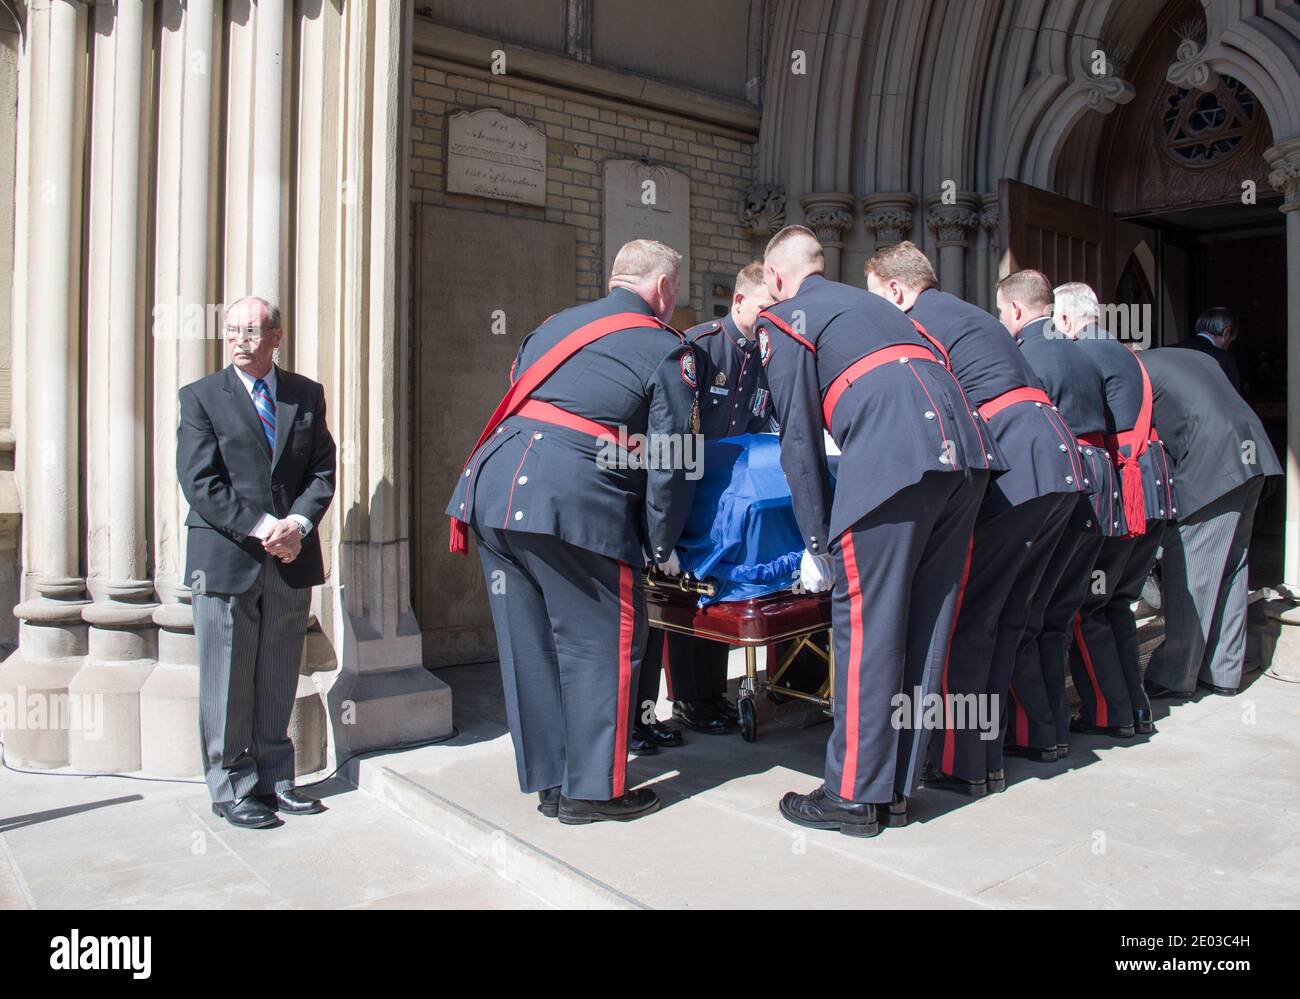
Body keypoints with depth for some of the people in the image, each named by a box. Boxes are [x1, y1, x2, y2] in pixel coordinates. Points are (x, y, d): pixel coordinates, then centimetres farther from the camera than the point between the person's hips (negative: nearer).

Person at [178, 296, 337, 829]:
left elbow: (323, 471, 6)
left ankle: (274, 779, 22)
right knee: (228, 681, 4)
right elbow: (200, 482, -8)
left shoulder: (307, 395, 11)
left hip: (292, 557, 3)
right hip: (225, 559, -3)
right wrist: (261, 527, -17)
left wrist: (298, 522, -11)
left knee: (279, 680, 11)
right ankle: (232, 789, 16)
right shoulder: (200, 396, 2)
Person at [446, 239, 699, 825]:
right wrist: (662, 545, 11)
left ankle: (548, 782, 27)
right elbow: (670, 461, 1)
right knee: (600, 645, 7)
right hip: (571, 503, -7)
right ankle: (593, 789, 16)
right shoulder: (665, 349, 5)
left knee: (528, 644, 14)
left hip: (492, 488, 7)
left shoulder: (554, 326, 25)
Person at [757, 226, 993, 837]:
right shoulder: (870, 304, 33)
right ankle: (897, 790, 22)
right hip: (964, 447, 7)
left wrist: (816, 542, 10)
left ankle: (855, 796, 10)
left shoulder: (782, 322, 13)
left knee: (865, 624, 1)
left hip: (893, 455, -7)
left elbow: (800, 439, 6)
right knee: (926, 625, 11)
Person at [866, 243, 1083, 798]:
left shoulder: (915, 325, 1)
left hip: (1012, 468, -9)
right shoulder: (972, 315, 28)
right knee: (1004, 616, 14)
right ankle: (988, 757, 22)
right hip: (1059, 463, 9)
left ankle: (961, 763, 5)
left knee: (963, 616, -1)